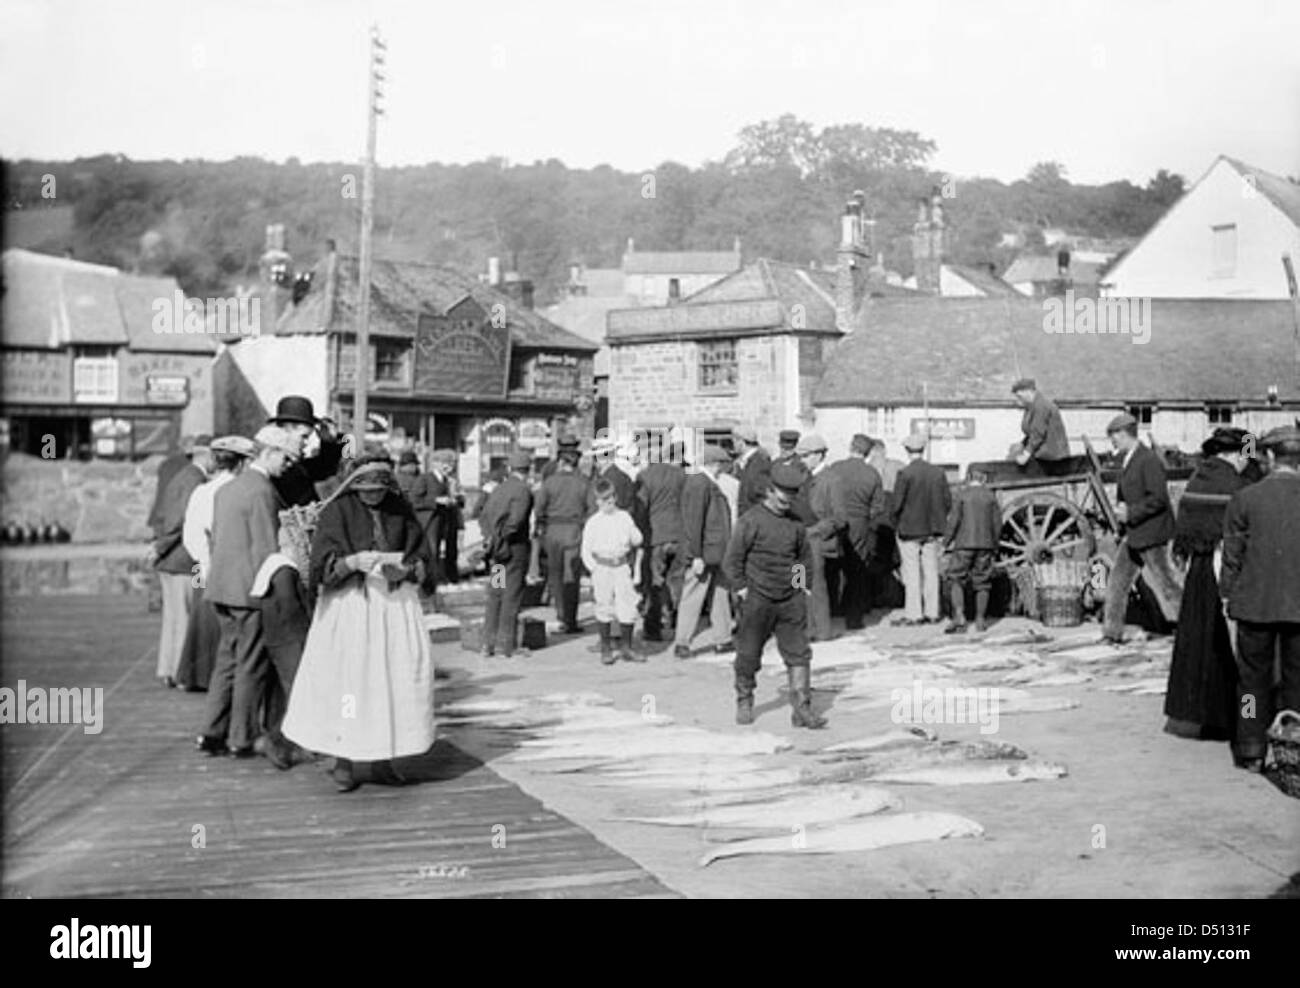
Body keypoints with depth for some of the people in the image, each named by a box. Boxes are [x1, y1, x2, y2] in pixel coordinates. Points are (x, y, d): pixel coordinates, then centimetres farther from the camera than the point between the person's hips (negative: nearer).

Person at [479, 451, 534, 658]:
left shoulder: (499, 488, 11)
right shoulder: (523, 491, -12)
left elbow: (483, 516, 9)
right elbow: (515, 521, -22)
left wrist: (490, 537, 2)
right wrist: (501, 539, -10)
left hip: (498, 550, 7)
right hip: (514, 548, -7)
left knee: (494, 595, 13)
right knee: (512, 596, -1)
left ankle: (488, 644, 15)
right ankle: (508, 645, 2)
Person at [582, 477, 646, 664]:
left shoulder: (625, 517, 6)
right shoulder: (593, 523, 1)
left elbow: (638, 540, 13)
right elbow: (586, 551, 2)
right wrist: (594, 569, -4)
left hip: (622, 566, 2)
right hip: (602, 567, -2)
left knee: (628, 605, -1)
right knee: (604, 608, 3)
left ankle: (626, 648, 10)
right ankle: (606, 649, 14)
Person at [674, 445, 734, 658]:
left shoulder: (710, 484, 16)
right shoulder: (699, 484, -16)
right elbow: (693, 522, -20)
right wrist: (696, 556, -22)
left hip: (715, 554, 10)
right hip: (703, 554, -10)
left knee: (719, 595, 14)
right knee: (693, 598, -4)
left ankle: (722, 640, 22)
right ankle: (682, 644, 1)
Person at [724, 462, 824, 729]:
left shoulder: (796, 522, 5)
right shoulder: (750, 521, -9)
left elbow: (805, 556, 21)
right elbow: (731, 561, -5)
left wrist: (802, 585, 12)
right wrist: (742, 589, -8)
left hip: (791, 600, 4)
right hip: (758, 600, -4)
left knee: (798, 654, -1)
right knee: (749, 655, 8)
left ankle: (802, 709, 2)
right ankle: (744, 702, 27)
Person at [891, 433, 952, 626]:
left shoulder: (905, 474, -14)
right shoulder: (938, 472, 1)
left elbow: (897, 503, -15)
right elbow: (948, 502, 4)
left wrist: (897, 523, 1)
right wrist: (936, 520, 15)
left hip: (909, 529, -5)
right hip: (931, 530, 5)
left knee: (912, 573, 0)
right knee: (931, 571, 10)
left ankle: (914, 614, 2)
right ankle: (932, 613, 14)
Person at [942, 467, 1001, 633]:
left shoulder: (961, 497, -4)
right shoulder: (991, 497, 3)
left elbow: (954, 521, -8)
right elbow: (997, 523, 4)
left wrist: (946, 542, 2)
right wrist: (995, 545, 14)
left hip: (964, 544, -3)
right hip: (985, 545, 3)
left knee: (956, 580, 2)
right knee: (982, 582, 9)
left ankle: (959, 617, -12)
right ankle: (980, 620, 11)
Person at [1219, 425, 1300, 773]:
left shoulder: (1245, 499, -7)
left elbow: (1232, 555, -3)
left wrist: (1227, 594, 7)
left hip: (1255, 602, -1)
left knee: (1254, 676, 11)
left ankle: (1252, 750, 14)